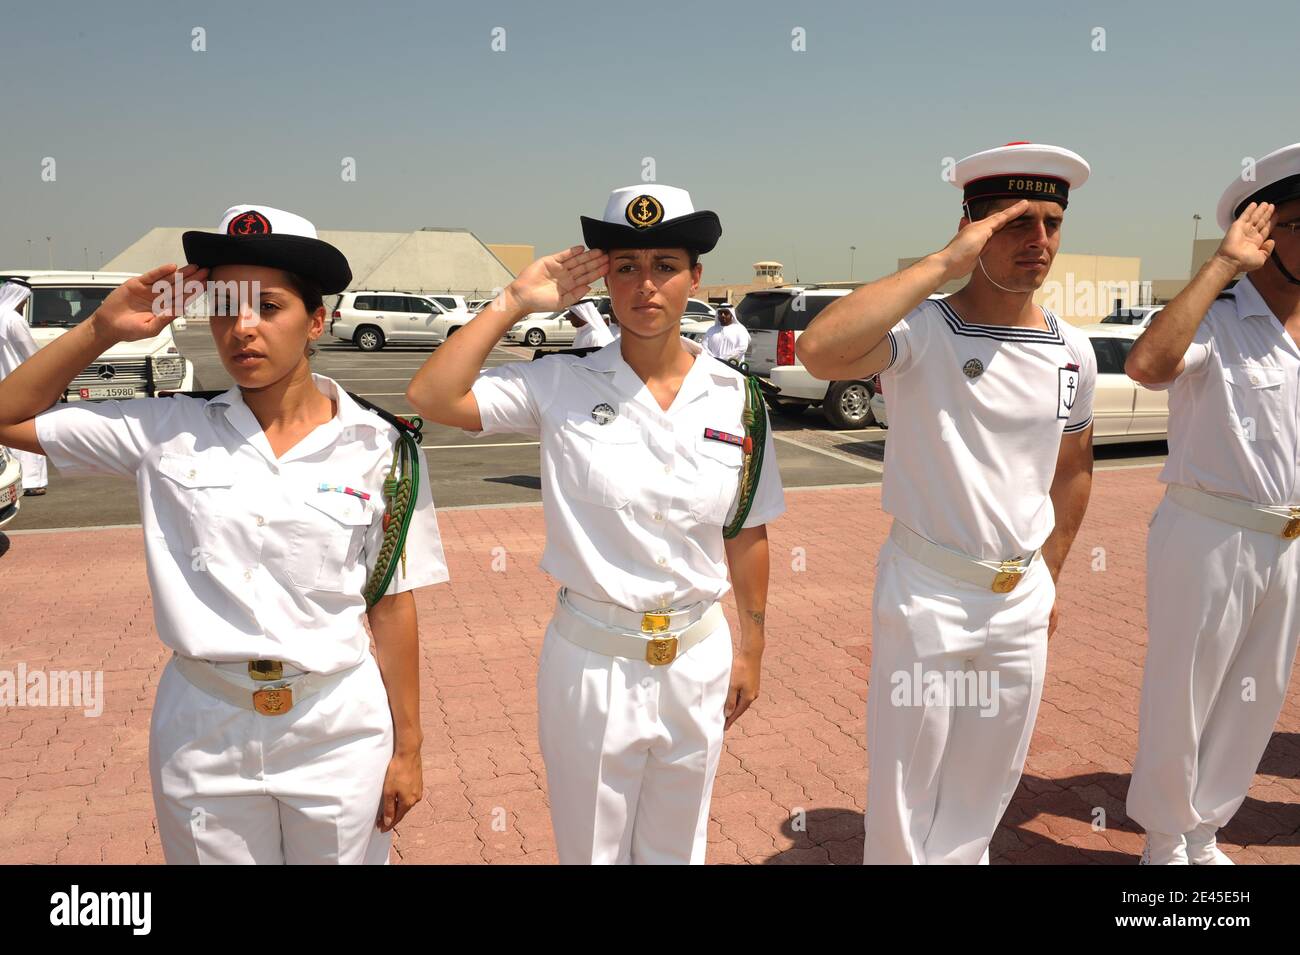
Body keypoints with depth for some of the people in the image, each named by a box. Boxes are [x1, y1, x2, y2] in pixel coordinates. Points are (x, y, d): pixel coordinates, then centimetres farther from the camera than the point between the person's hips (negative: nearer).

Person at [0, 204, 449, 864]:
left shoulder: (378, 448, -7)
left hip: (339, 728, -1)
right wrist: (102, 329, -5)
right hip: (202, 732, 2)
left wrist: (406, 748, 1)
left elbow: (391, 607, -3)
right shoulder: (167, 432, -2)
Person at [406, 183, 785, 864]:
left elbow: (747, 536, 4)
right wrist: (516, 300, -16)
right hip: (591, 660, -2)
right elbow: (431, 397, -20)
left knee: (675, 847, 23)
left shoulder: (737, 398, -4)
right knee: (591, 848, 19)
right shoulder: (562, 386, -10)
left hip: (697, 659, 2)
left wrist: (751, 651, 10)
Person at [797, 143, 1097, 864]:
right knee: (904, 791, 11)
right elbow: (819, 350, -39)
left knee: (987, 785, 21)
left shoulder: (1072, 351, 1)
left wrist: (1049, 578, 17)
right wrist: (943, 262, -31)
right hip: (924, 595, -5)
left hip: (1023, 601, 5)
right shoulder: (923, 330, -17)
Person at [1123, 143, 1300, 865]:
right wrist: (1224, 263, -29)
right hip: (1209, 536, -7)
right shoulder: (1217, 319, -14)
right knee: (1182, 698, 6)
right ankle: (1165, 841, 27)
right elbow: (1147, 364, -37)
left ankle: (1204, 836, 36)